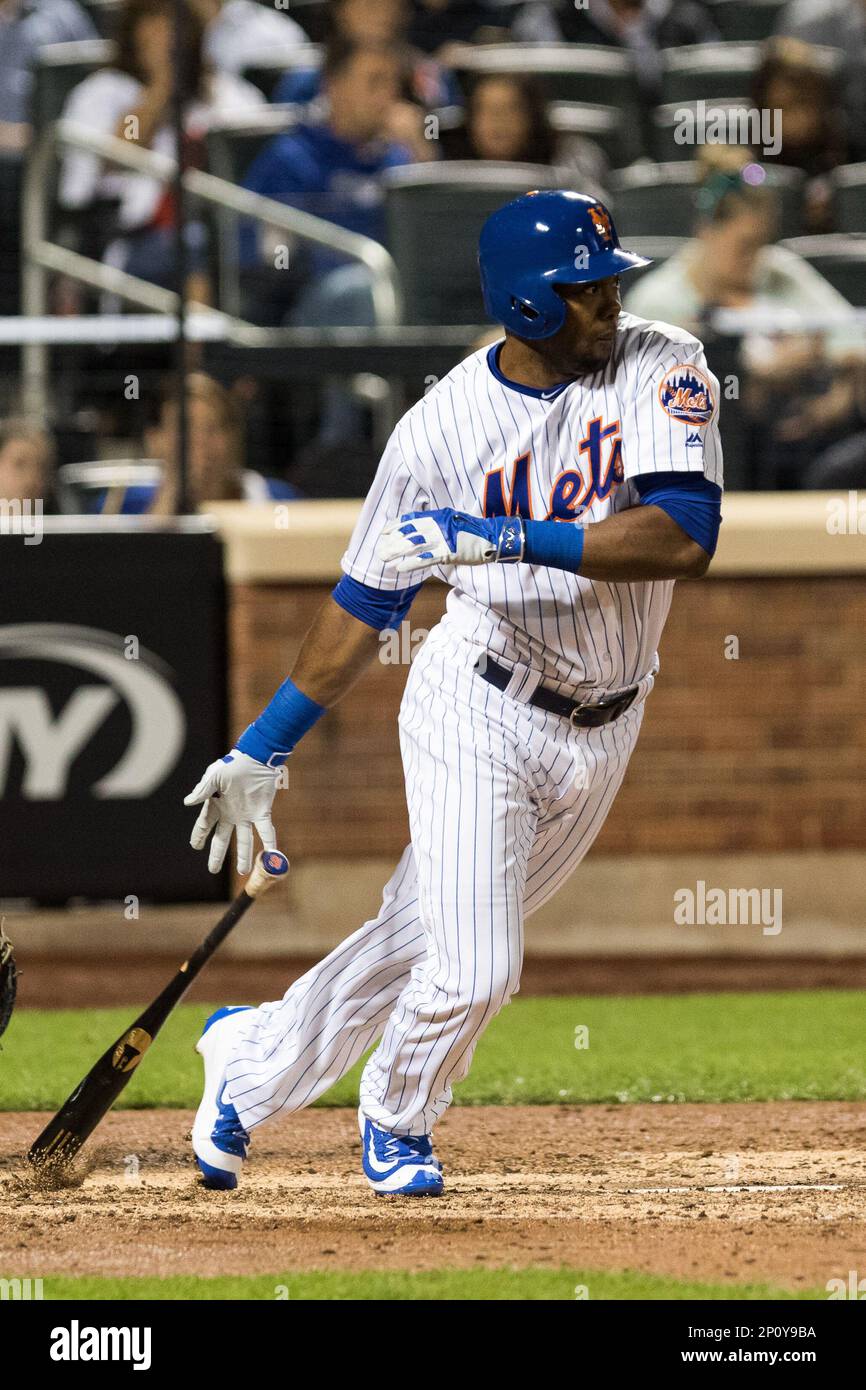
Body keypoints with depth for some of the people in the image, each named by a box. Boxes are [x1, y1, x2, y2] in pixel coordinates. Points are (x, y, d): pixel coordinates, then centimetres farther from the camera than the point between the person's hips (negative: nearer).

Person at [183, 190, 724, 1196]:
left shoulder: (661, 370, -9)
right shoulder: (441, 425, -10)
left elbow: (685, 537, -24)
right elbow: (366, 597, 1)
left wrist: (500, 539, -31)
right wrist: (261, 751, 2)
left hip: (601, 729, 3)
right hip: (478, 708, -3)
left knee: (427, 943, 11)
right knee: (473, 968, -12)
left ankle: (255, 1056, 36)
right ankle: (396, 1122, 21)